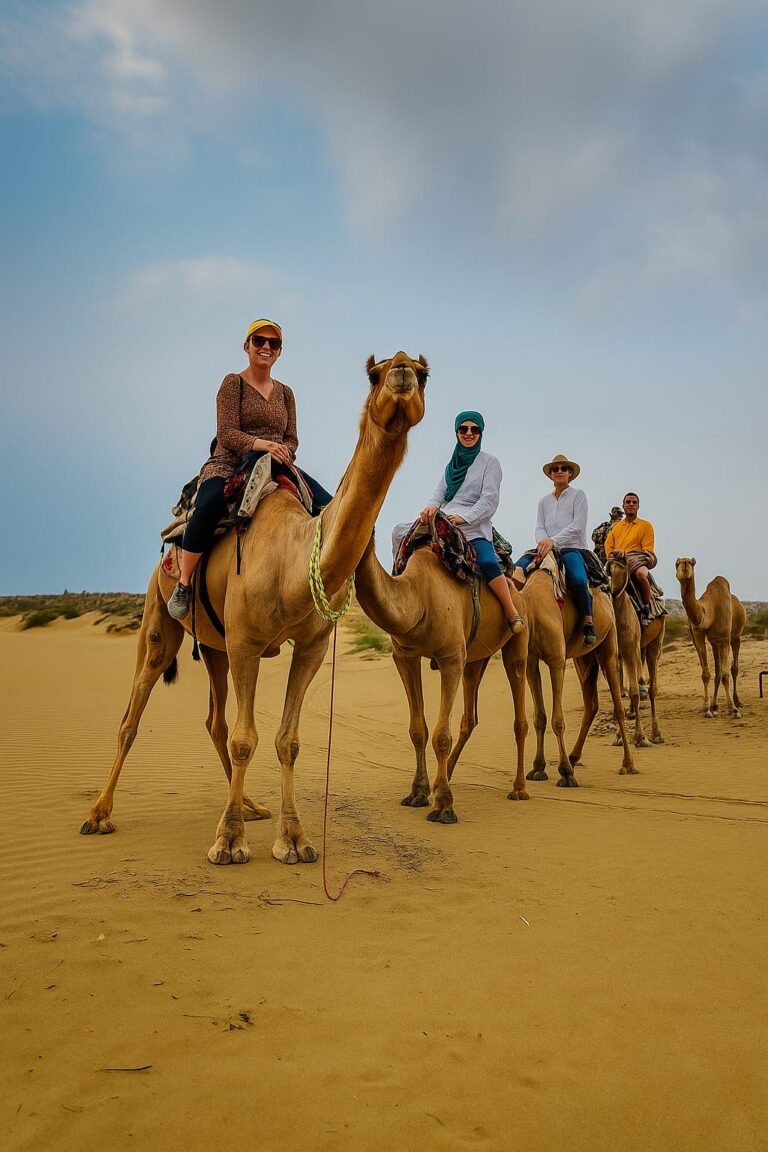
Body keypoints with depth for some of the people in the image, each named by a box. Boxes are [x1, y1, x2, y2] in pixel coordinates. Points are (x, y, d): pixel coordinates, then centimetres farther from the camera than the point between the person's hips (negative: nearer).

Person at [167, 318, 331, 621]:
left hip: (275, 468, 5)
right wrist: (260, 443, -28)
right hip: (229, 463, -5)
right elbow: (227, 433, -9)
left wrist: (283, 452, -11)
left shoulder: (285, 393, 18)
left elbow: (292, 438, 13)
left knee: (327, 505, -16)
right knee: (209, 506, -38)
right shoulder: (233, 383, 3)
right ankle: (183, 586, -23)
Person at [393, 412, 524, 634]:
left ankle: (513, 615, -27)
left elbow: (489, 500, -4)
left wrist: (464, 517, -18)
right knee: (399, 532, -1)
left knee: (488, 562, -33)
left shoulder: (489, 462, 6)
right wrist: (432, 506, -9)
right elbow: (440, 493, 15)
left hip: (474, 527, -6)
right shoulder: (451, 465, 23)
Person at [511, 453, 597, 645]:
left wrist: (553, 541, -17)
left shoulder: (578, 495, 7)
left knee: (579, 580, -32)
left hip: (573, 548, -5)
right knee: (519, 564, -22)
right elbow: (539, 527, 10)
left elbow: (577, 526, -6)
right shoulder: (544, 501, 20)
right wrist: (542, 541, -14)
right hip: (547, 548, 5)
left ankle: (588, 623, -20)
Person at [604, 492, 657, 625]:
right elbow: (608, 544, 19)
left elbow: (648, 549, 4)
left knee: (641, 573, -38)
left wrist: (625, 554, -11)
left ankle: (646, 609, -22)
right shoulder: (616, 526, 28)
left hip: (636, 559, -4)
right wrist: (611, 554, -4)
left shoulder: (645, 525, 15)